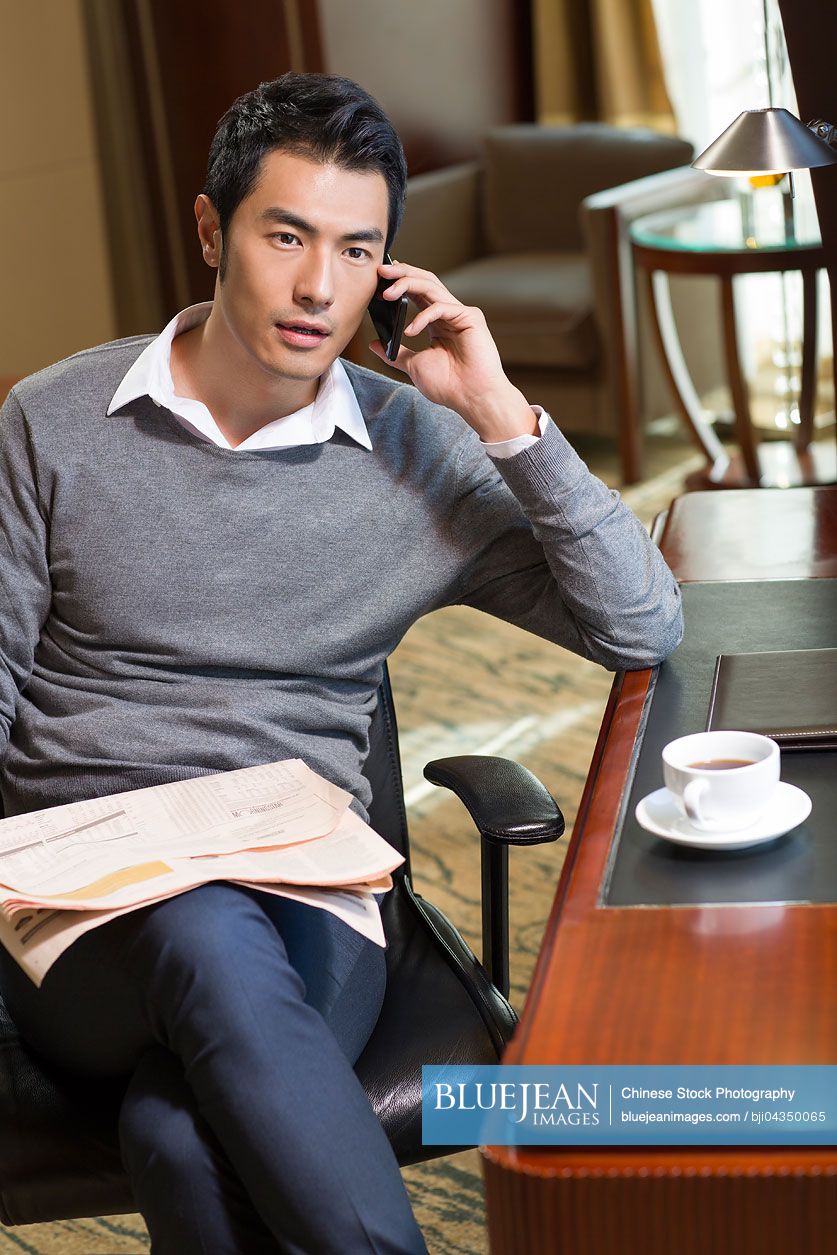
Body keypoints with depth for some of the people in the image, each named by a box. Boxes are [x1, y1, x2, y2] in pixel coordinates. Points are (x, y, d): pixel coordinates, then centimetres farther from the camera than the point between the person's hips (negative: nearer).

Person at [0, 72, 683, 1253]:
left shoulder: (420, 455, 6)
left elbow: (644, 628, 1)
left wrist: (502, 415, -6)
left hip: (304, 901, 0)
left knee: (185, 1130, -35)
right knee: (214, 944, -37)